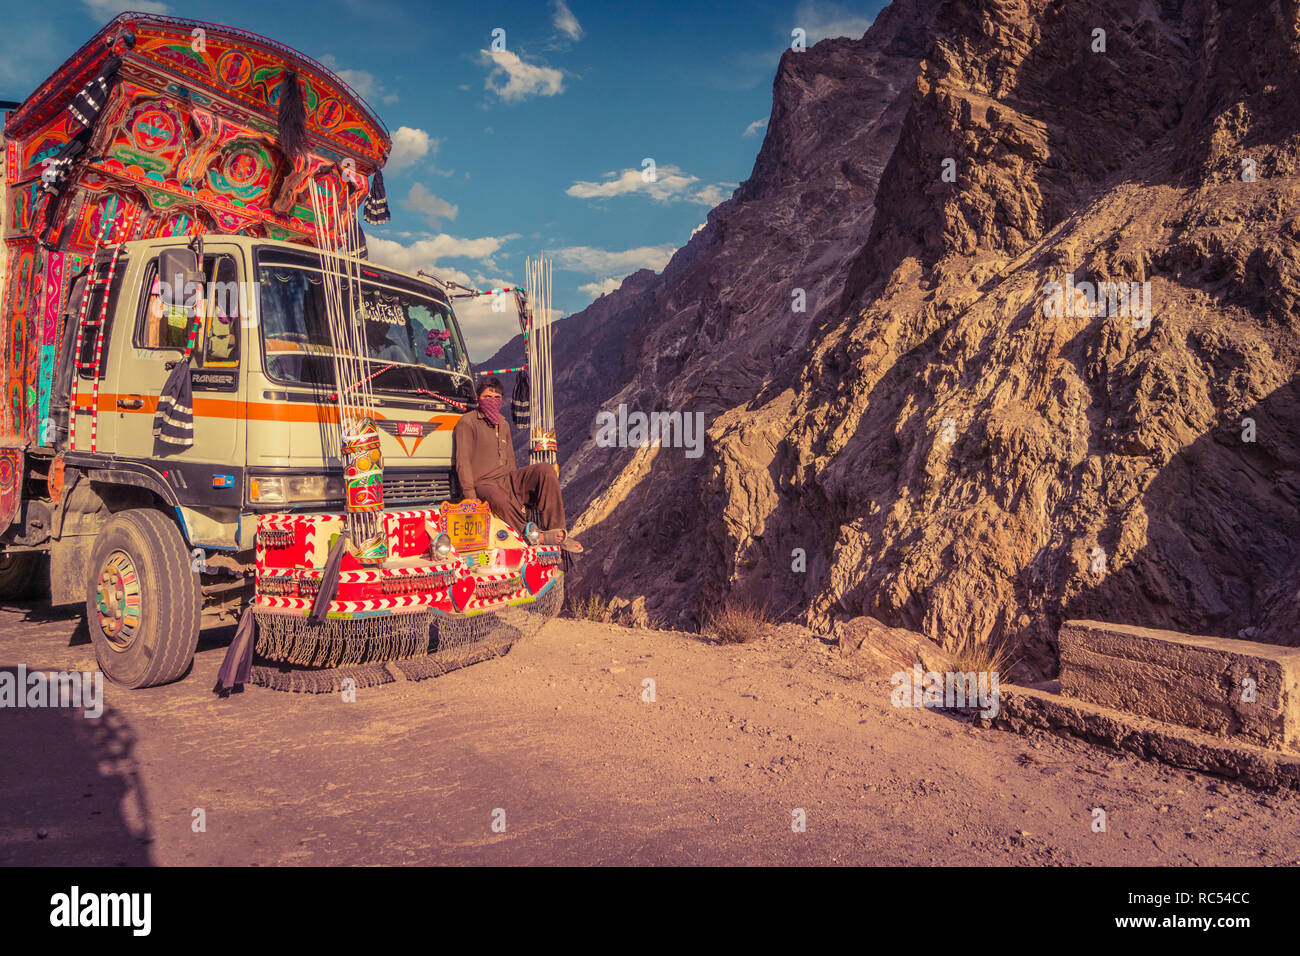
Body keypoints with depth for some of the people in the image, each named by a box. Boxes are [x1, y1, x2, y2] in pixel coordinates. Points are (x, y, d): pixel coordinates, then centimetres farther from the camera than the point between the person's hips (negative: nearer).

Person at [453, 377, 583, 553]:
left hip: (507, 479, 7)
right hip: (483, 483, -6)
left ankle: (555, 530, -23)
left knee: (545, 469, -18)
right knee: (500, 500, -41)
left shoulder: (504, 424, 20)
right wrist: (471, 498, -19)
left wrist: (519, 492, 13)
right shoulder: (467, 422, -2)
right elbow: (463, 463, -9)